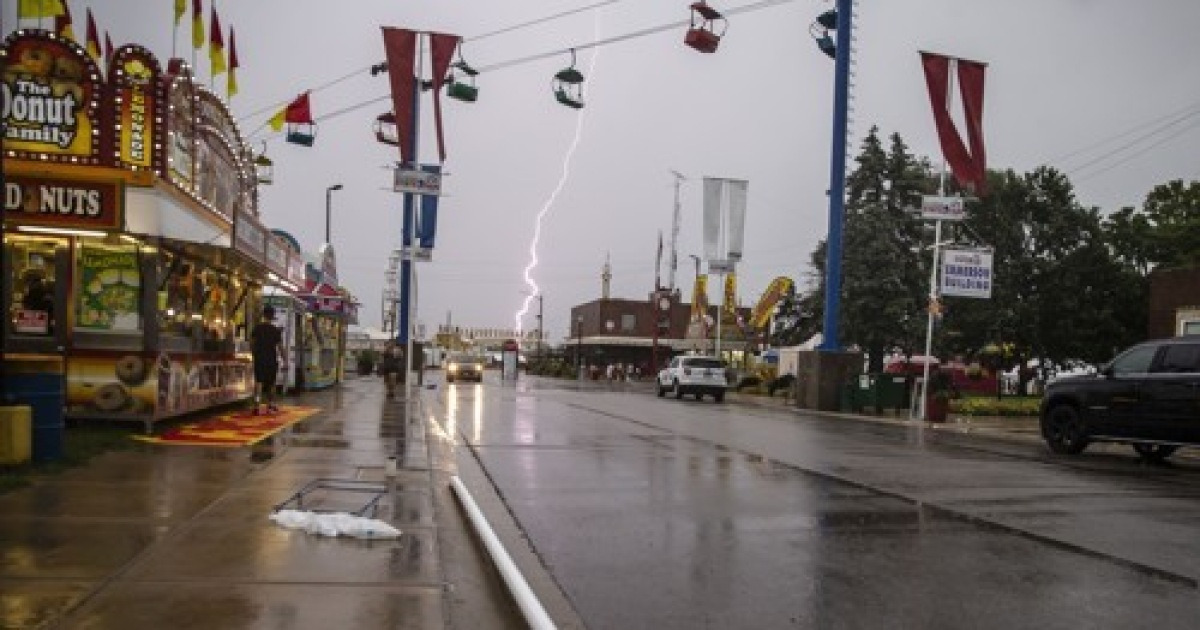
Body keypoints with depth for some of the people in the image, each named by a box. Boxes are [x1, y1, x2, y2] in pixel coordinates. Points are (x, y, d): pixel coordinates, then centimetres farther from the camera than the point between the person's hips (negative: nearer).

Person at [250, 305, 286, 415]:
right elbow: (280, 347, -7)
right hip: (272, 359, -1)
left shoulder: (257, 328, 0)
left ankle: (256, 405, -22)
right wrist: (284, 360, 1)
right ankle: (270, 405, 23)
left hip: (259, 359, 1)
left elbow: (252, 343, 3)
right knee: (271, 383, 12)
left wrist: (254, 354, 18)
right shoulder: (276, 330, -7)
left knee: (259, 382, -3)